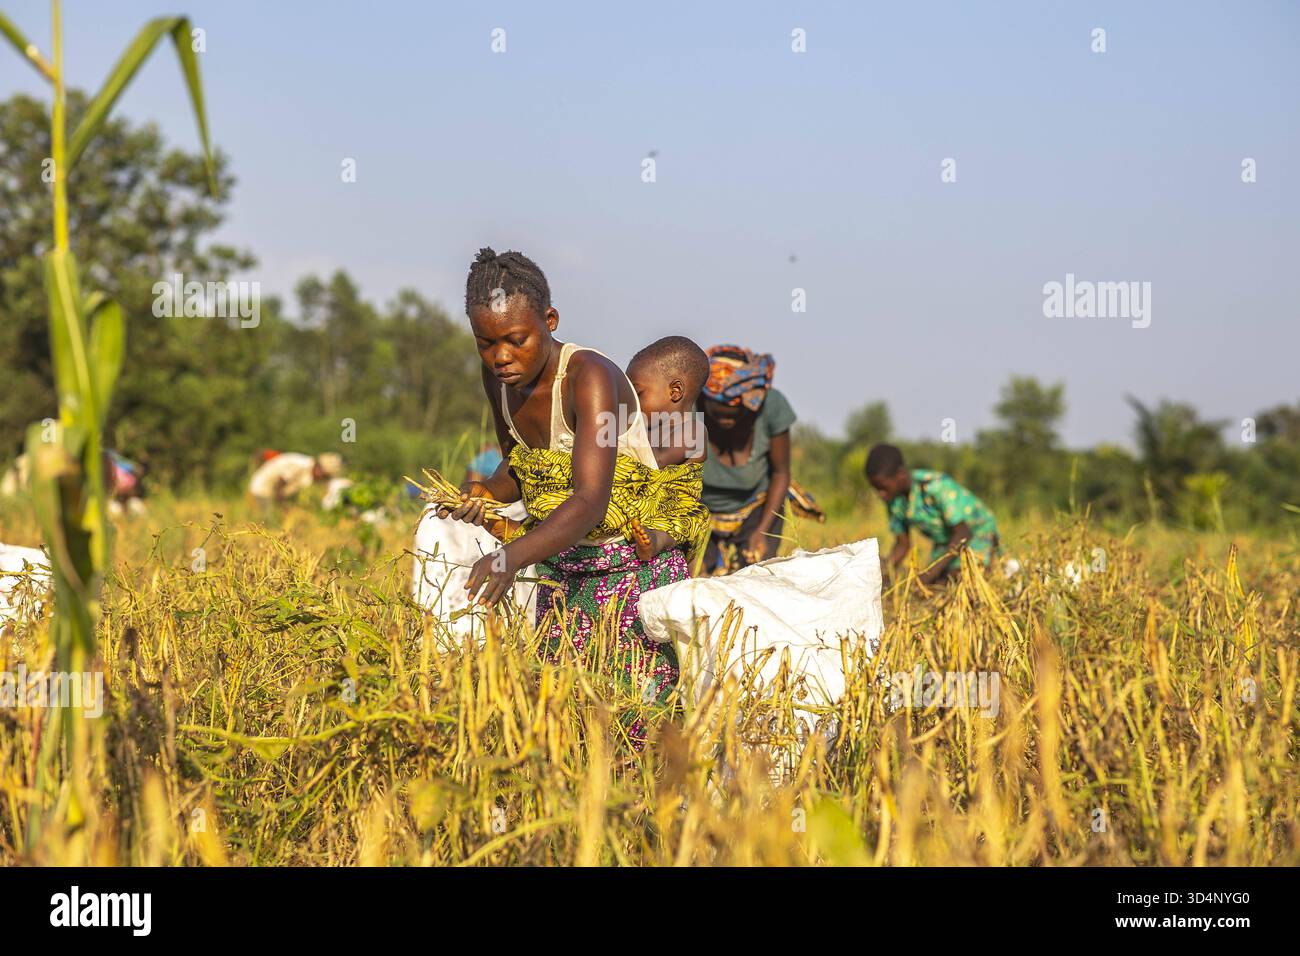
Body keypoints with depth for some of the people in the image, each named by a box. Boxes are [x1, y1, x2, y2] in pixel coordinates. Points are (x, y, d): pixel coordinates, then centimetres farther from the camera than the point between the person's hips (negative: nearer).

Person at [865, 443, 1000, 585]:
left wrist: (932, 572, -36)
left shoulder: (936, 487, -32)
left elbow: (962, 533, -30)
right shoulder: (894, 499, -11)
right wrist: (887, 566, -23)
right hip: (945, 543, 6)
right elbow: (902, 544, -1)